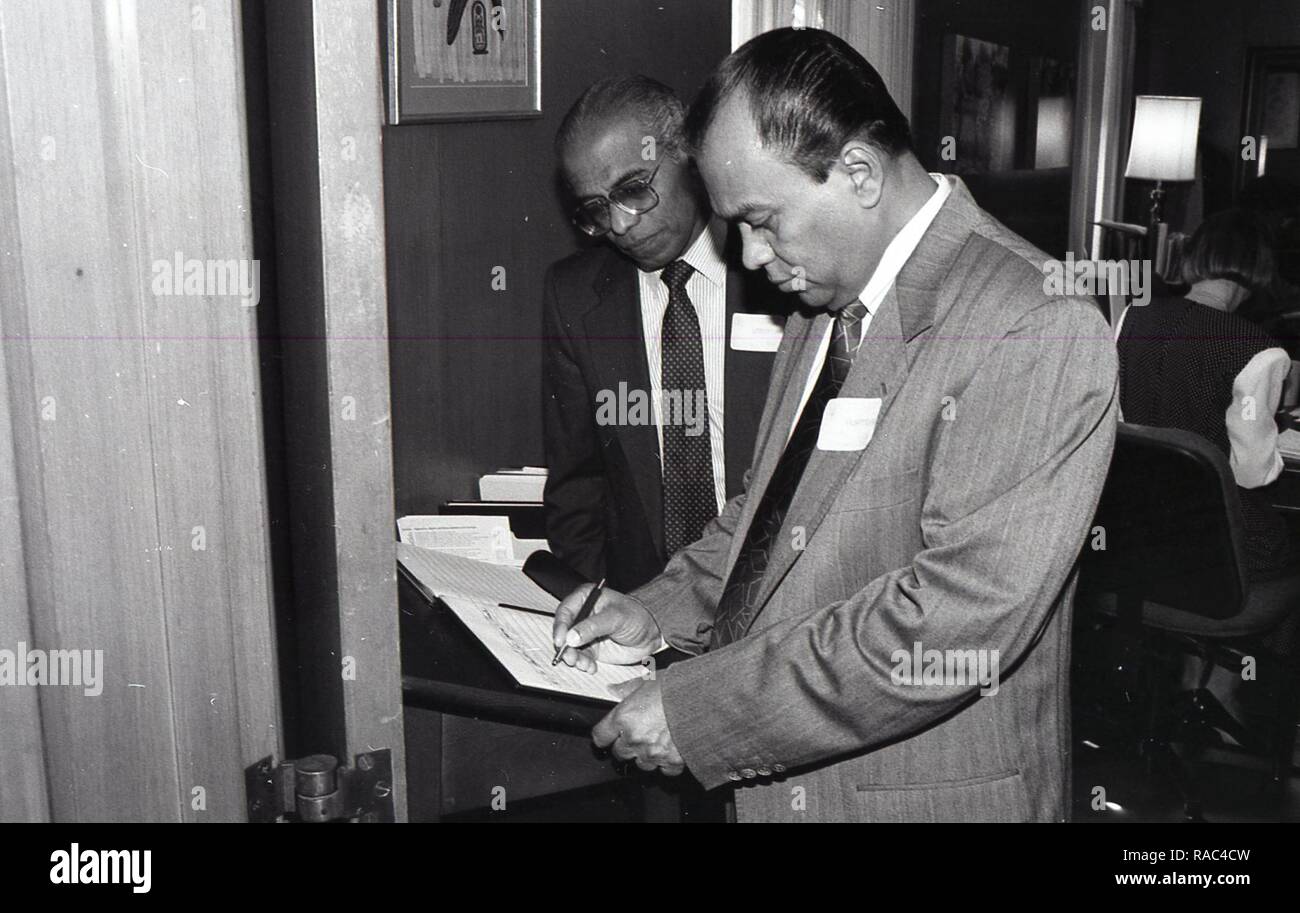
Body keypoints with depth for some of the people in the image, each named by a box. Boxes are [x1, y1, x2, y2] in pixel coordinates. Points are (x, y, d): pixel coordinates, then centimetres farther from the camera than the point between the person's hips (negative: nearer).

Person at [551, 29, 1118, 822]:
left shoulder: (1037, 326, -21)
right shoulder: (828, 303, 7)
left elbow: (958, 618, -27)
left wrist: (700, 711, -24)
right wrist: (663, 610, 1)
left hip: (928, 794, -7)